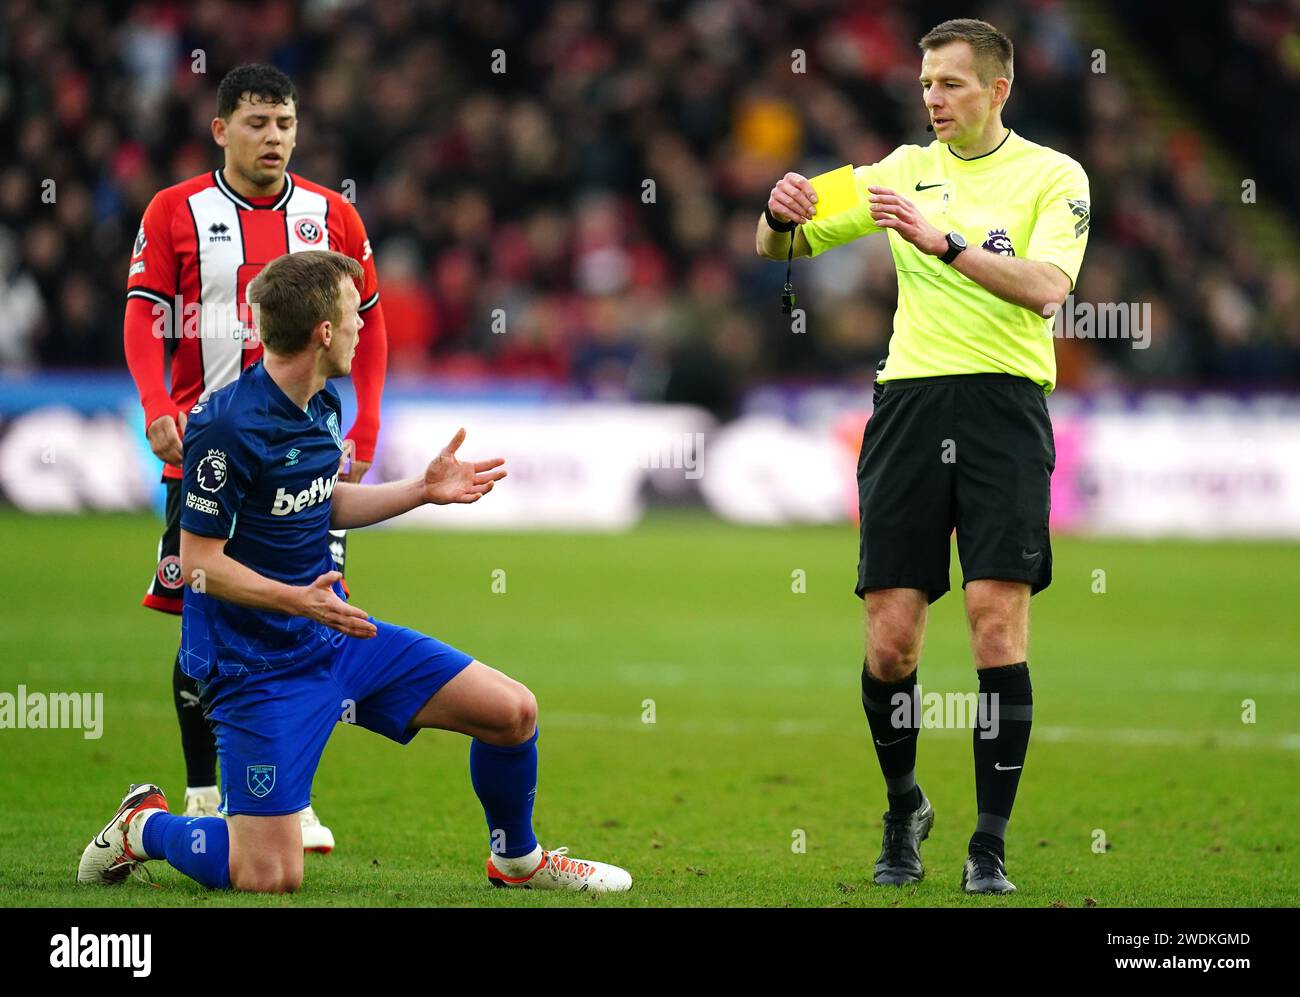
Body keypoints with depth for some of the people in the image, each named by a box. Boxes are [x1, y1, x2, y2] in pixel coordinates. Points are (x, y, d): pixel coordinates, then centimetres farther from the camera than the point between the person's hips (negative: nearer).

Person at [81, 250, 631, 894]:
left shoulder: (322, 405, 5)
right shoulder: (226, 427, -22)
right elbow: (199, 561, -19)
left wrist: (424, 491, 15)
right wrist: (298, 600, -31)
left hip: (337, 633, 8)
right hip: (256, 664, -8)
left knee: (512, 711, 2)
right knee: (271, 877, -14)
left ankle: (517, 859, 29)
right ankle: (144, 827, 16)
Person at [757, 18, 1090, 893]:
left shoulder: (1052, 177, 4)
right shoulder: (905, 169, 14)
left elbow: (1046, 287, -13)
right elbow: (782, 248, 16)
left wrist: (944, 242, -24)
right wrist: (780, 214, -8)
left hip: (1003, 404, -3)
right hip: (910, 402, 3)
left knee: (998, 622, -12)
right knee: (891, 639, -2)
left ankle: (991, 845, -5)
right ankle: (904, 811, 23)